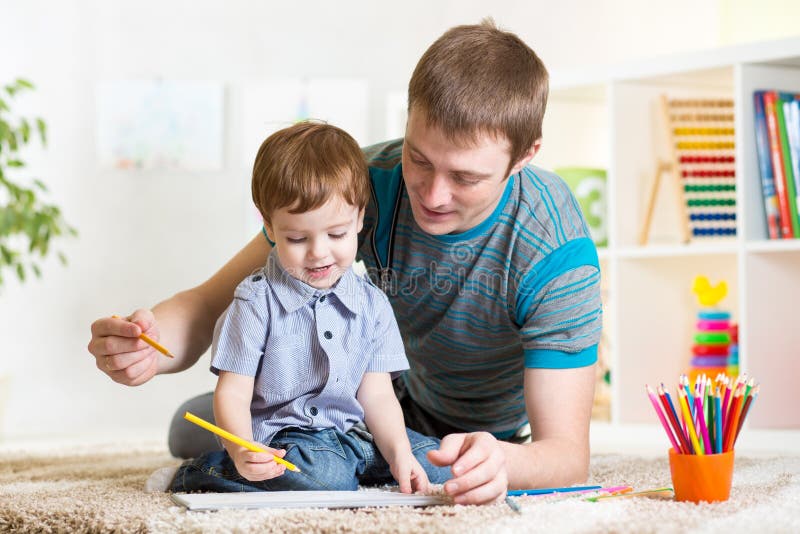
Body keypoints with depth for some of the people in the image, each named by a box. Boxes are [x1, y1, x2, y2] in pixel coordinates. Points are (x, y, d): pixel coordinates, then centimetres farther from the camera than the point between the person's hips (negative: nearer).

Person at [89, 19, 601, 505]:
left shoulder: (558, 252, -36)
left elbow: (568, 454, -38)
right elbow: (210, 305, -25)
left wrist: (501, 461, -63)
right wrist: (150, 345, -50)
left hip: (491, 433, -2)